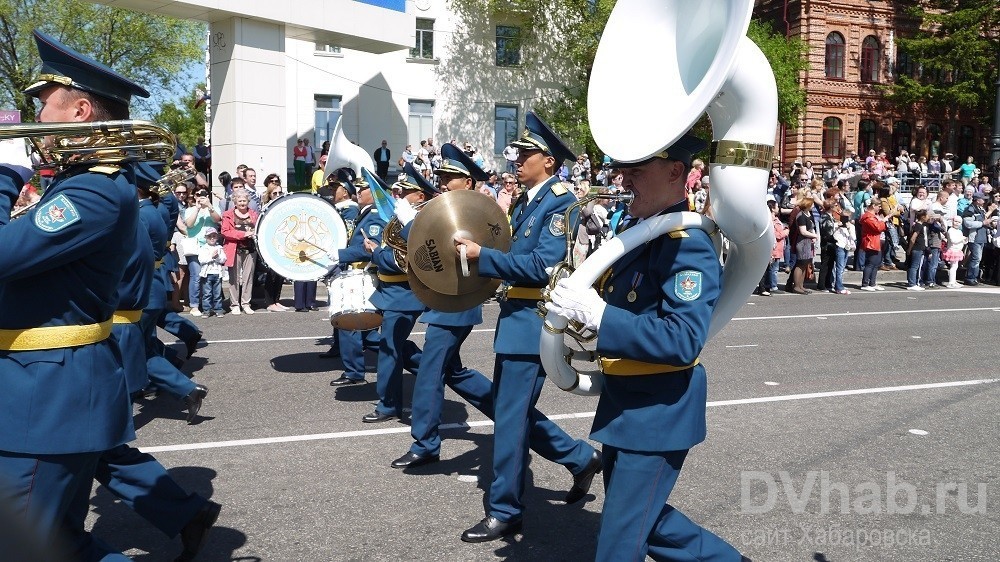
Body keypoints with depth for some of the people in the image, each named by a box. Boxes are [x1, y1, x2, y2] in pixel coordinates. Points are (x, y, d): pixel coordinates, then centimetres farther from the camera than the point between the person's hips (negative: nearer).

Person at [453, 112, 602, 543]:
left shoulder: (561, 203, -14)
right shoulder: (524, 202, 13)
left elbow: (542, 266, -23)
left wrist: (482, 255, -23)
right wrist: (479, 253, 1)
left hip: (532, 322, -10)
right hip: (514, 317, 10)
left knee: (511, 415, -2)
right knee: (511, 408, 18)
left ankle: (504, 512, 13)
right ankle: (582, 459, 32)